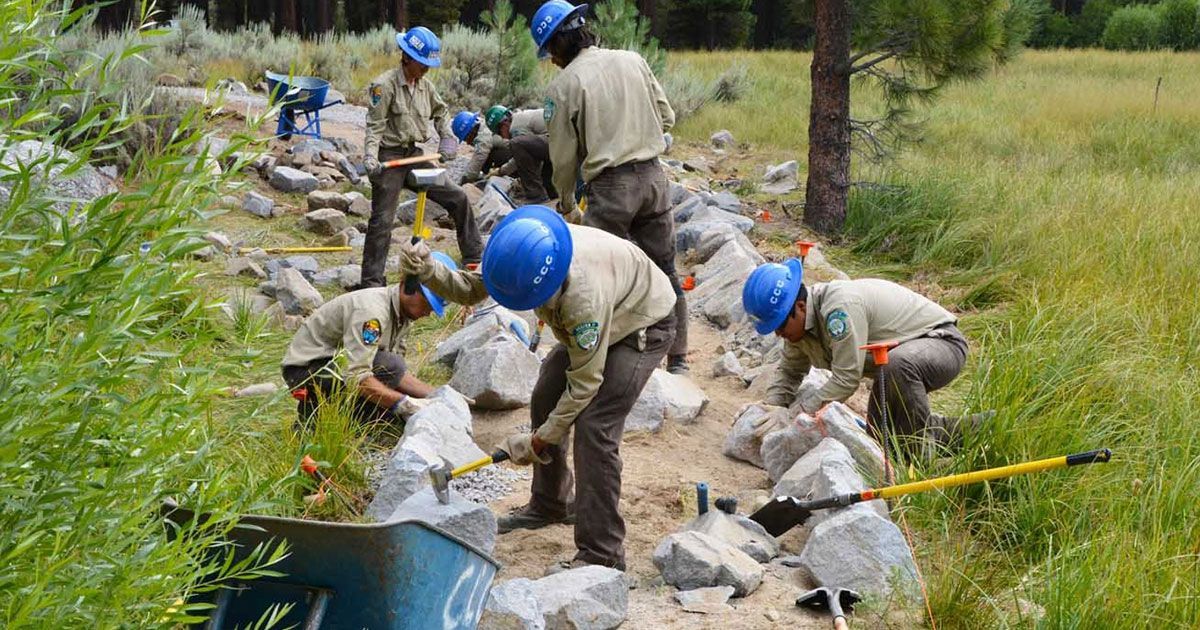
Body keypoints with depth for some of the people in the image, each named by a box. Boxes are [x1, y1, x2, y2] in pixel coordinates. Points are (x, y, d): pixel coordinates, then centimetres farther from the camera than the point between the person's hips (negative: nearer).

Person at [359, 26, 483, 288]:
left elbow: (439, 112, 28)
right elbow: (374, 126, -16)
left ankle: (475, 258, 21)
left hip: (415, 155, 7)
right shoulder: (385, 84, -12)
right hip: (390, 157, -7)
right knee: (383, 220, -7)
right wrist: (370, 159, -28)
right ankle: (371, 282, -2)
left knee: (458, 199, 7)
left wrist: (447, 139, 15)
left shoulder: (425, 86, 8)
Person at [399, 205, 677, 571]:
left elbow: (585, 382, -32)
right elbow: (469, 290, -7)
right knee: (545, 400, 11)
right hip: (597, 324, 9)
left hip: (644, 324, -9)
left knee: (594, 427, -19)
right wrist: (428, 271, -28)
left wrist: (537, 442, -23)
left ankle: (602, 554, -13)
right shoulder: (521, 254, -22)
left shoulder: (583, 293, -42)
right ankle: (550, 504, 32)